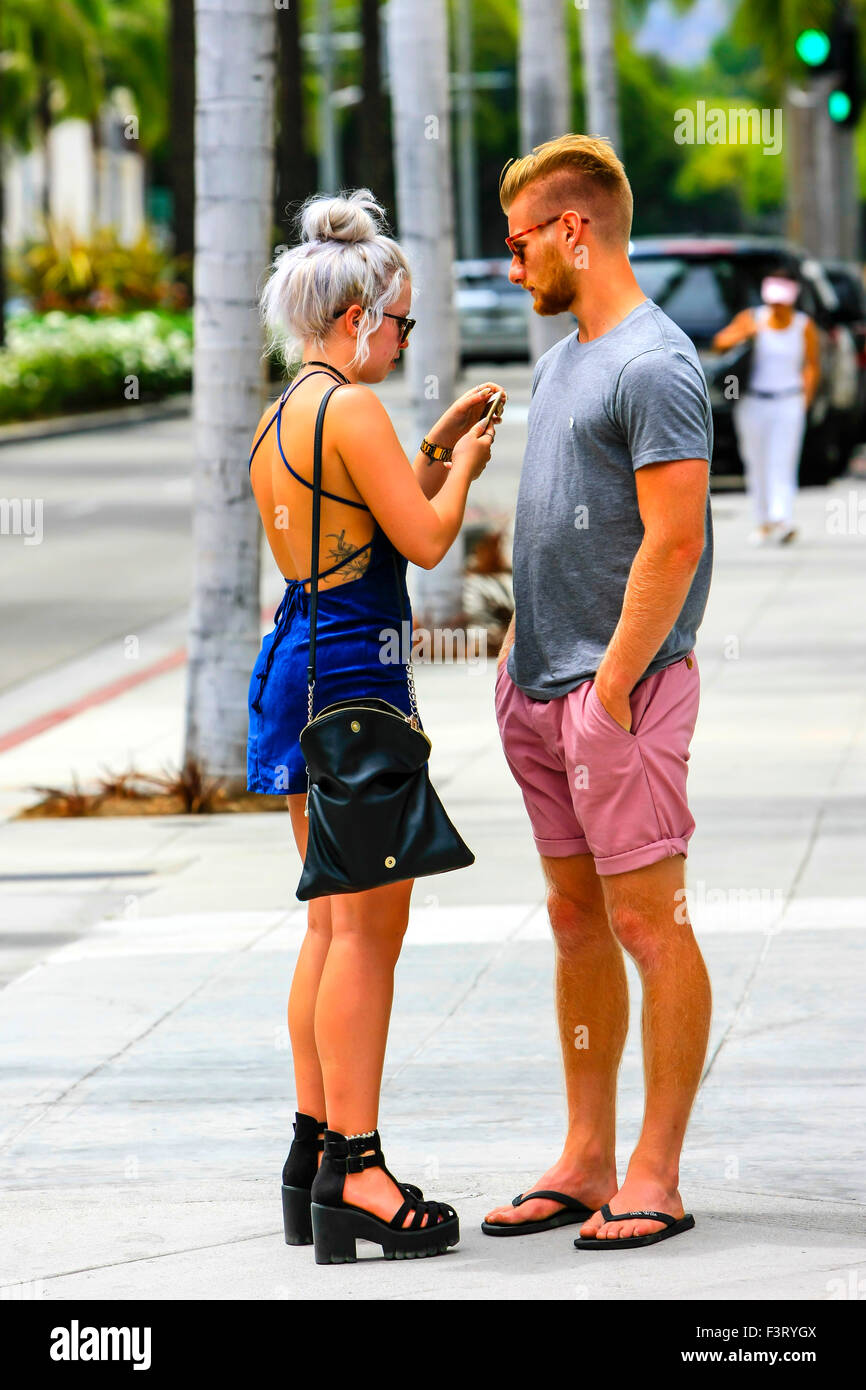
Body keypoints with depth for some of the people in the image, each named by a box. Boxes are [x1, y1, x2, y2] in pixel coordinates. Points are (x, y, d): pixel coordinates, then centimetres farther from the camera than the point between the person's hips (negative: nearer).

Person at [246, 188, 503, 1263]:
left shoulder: (279, 420, 15)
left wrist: (432, 451, 22)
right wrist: (462, 466, 4)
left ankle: (316, 1150, 16)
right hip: (351, 669, -10)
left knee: (335, 922, 14)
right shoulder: (352, 410, -14)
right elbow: (426, 540, -13)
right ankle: (355, 1173, -8)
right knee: (369, 927, -8)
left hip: (298, 655, 10)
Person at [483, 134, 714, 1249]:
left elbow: (673, 542, -19)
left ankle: (655, 1177, -2)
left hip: (621, 688, -9)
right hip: (544, 690, 9)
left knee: (647, 922, -5)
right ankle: (585, 1162, 19)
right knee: (576, 922, 12)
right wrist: (521, 646, 17)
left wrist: (613, 681, -19)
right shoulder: (559, 362, 16)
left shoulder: (654, 366, -13)